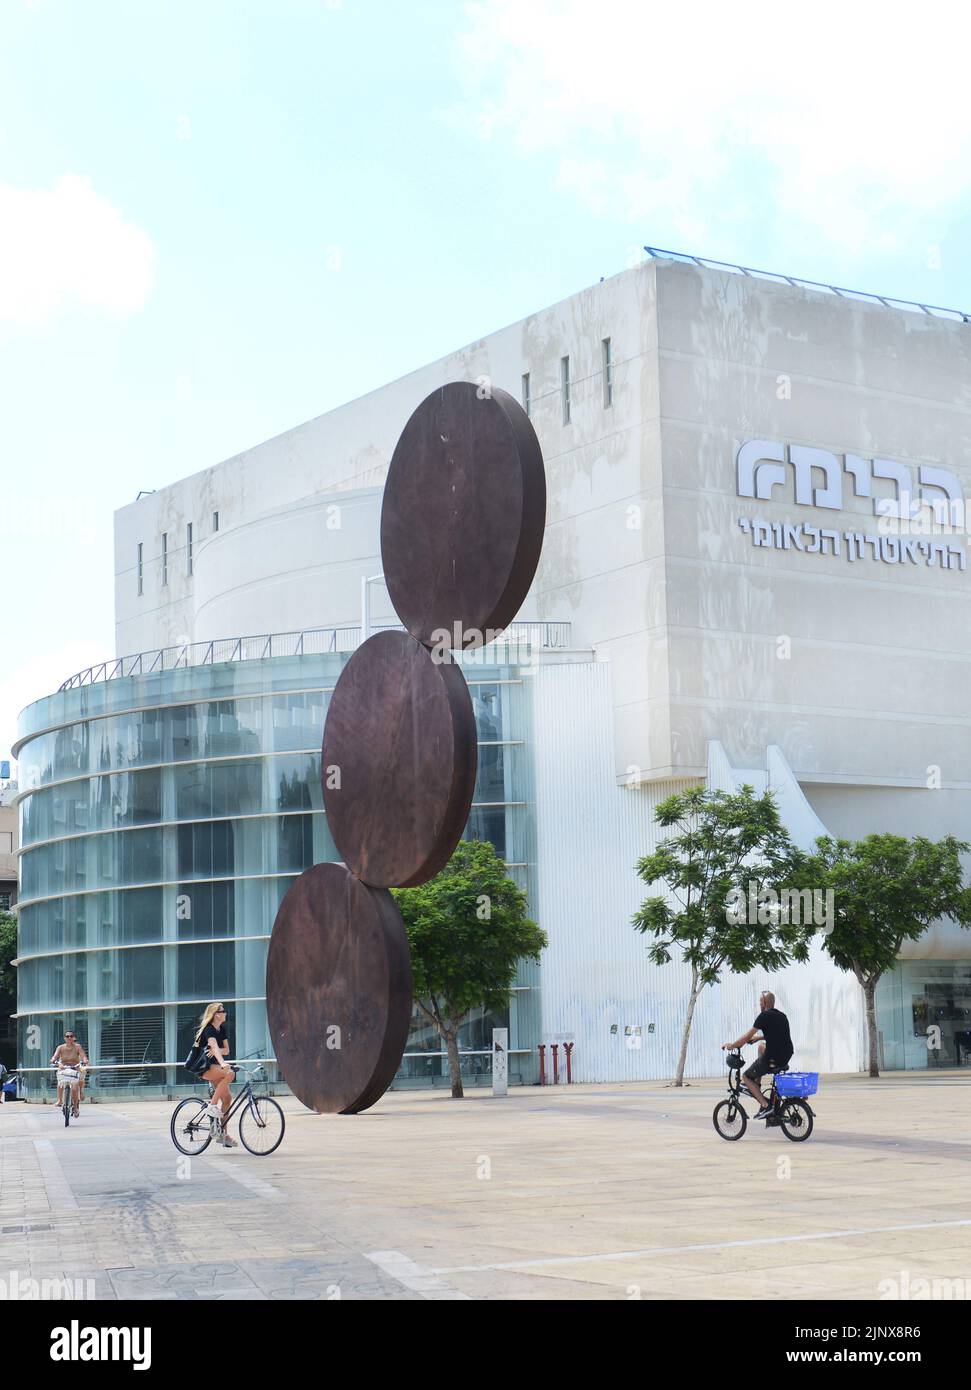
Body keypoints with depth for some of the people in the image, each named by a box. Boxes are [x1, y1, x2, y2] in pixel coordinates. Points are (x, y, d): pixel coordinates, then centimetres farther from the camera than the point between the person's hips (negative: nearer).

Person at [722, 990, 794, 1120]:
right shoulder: (782, 1015, 13)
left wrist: (732, 1045, 6)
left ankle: (765, 1106, -5)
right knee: (762, 1046, 36)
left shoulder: (764, 1016, -10)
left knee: (746, 1077, 13)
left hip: (773, 1060, -8)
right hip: (786, 1058, 8)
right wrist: (758, 1038, 34)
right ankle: (757, 1088, 39)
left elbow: (747, 1036, -8)